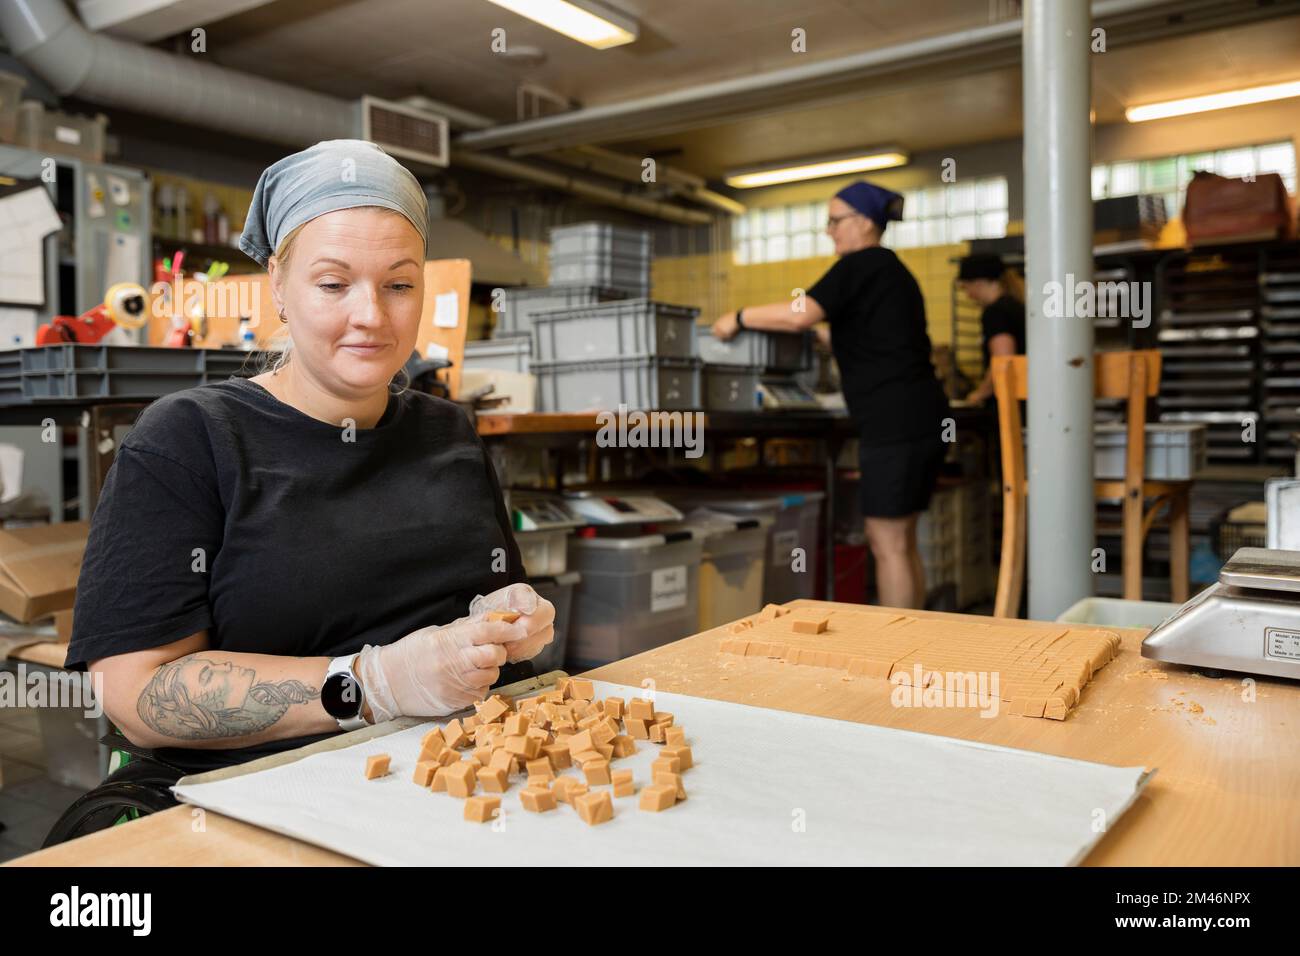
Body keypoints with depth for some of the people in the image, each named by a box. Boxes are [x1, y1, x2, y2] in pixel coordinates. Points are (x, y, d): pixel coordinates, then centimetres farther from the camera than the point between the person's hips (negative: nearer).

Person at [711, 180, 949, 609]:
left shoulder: (860, 265, -7)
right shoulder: (894, 270, 21)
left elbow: (799, 315, -20)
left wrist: (739, 317, -8)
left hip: (895, 423, -10)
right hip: (923, 417, 10)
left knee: (888, 544, -4)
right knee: (902, 540, 14)